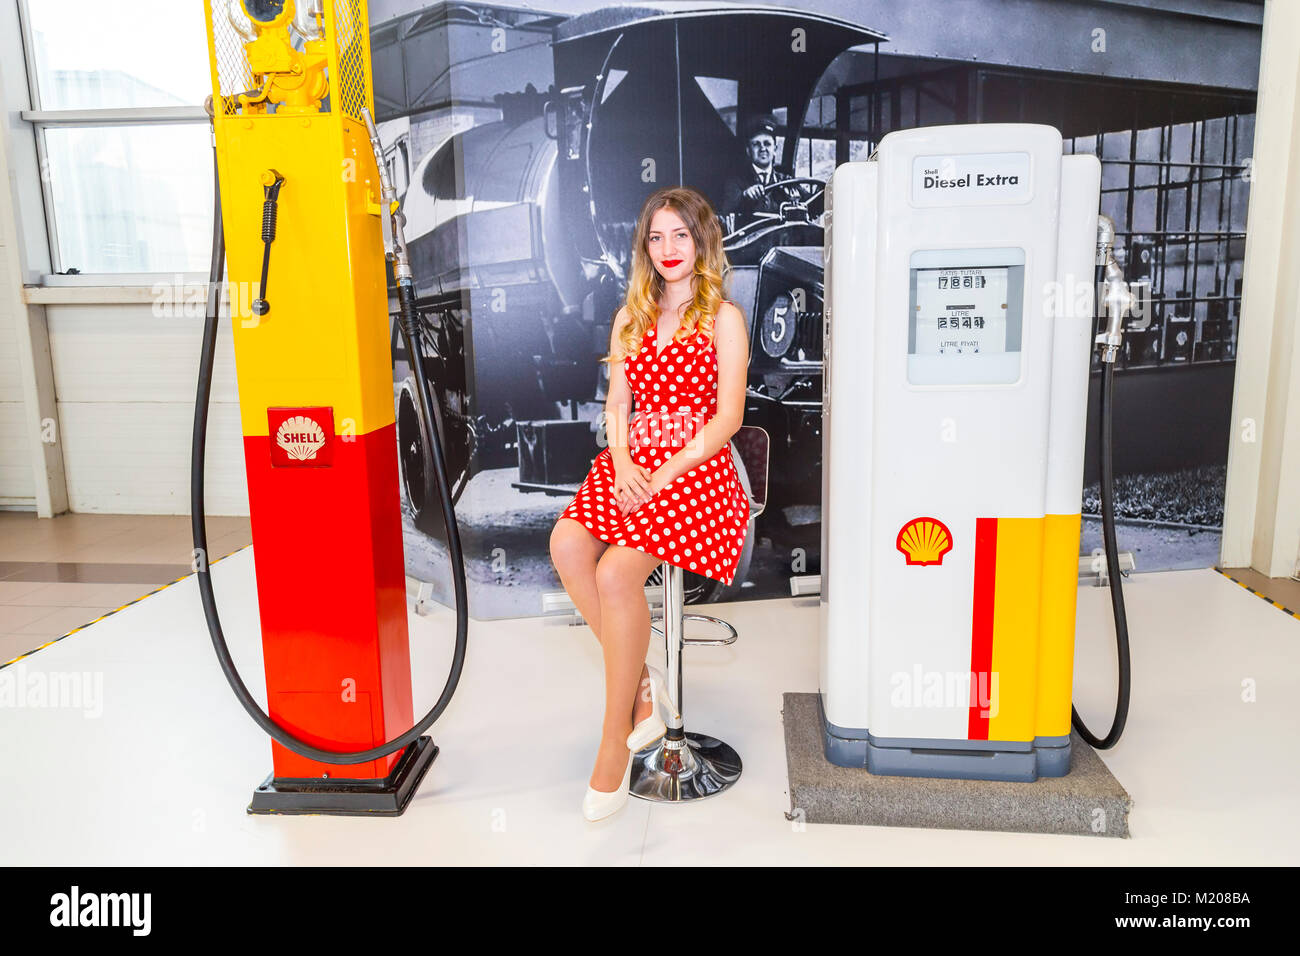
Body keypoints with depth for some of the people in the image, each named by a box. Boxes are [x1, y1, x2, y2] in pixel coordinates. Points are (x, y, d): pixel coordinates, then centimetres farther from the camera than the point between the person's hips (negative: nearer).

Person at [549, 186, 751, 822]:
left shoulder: (723, 318, 4)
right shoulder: (631, 317, 20)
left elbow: (727, 418, -4)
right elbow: (616, 404, 14)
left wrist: (664, 475, -16)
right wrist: (623, 462, -6)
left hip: (696, 467, -5)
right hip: (630, 462, 5)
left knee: (616, 571, -29)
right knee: (567, 544, -27)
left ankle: (615, 739, -12)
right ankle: (639, 687, -9)